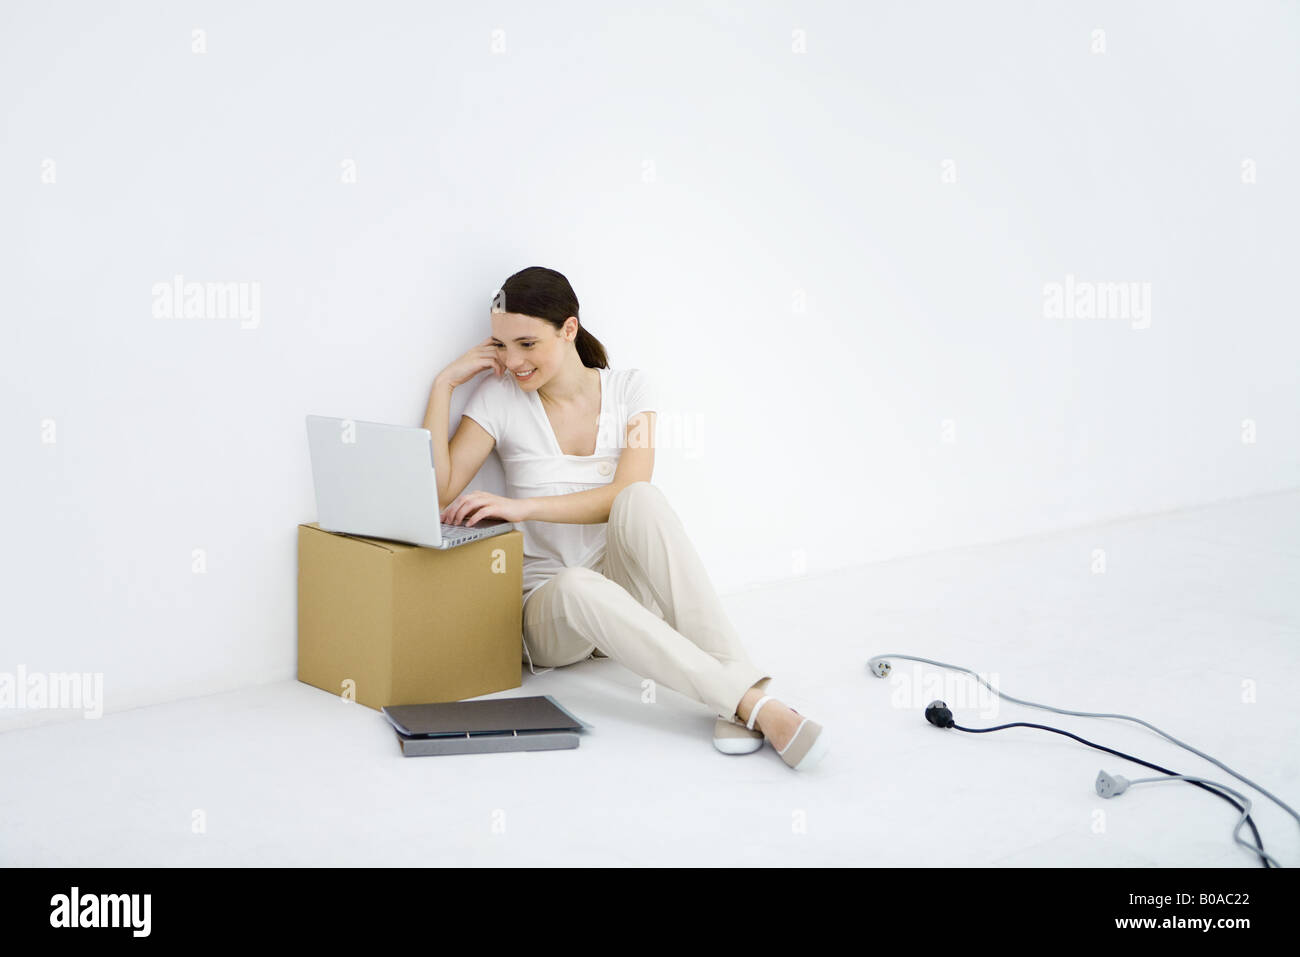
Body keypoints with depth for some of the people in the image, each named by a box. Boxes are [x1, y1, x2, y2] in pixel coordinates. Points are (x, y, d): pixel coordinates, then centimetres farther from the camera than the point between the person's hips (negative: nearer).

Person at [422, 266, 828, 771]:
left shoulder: (629, 387, 1)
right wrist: (443, 384, -10)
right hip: (548, 603, -1)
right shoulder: (499, 397, 0)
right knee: (579, 588, -39)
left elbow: (626, 494, -14)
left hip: (623, 590, 1)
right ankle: (751, 701, -42)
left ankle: (738, 703, -38)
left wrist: (525, 505, -24)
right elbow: (436, 496, -9)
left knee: (642, 499, -33)